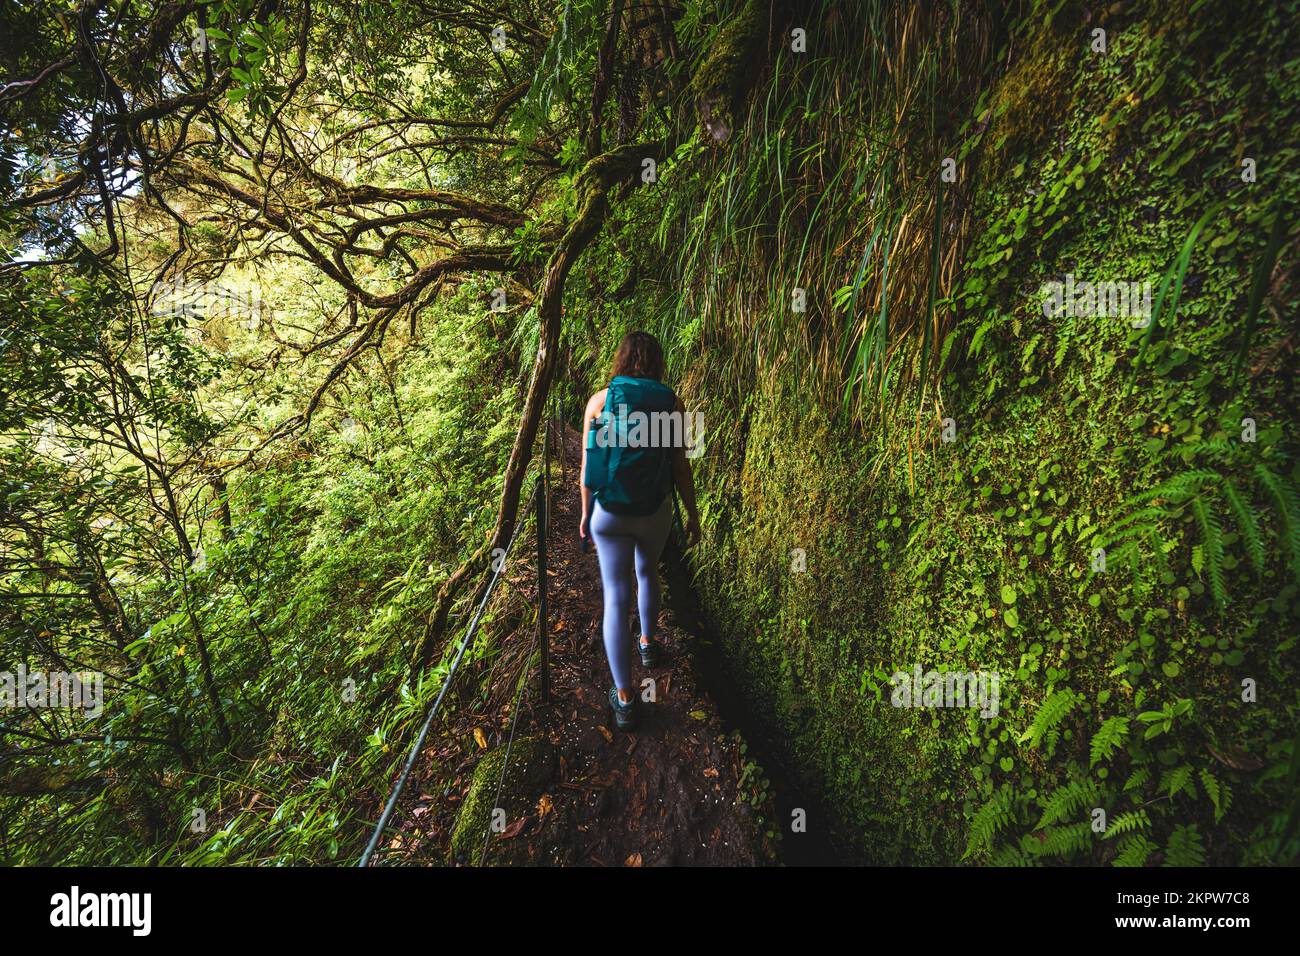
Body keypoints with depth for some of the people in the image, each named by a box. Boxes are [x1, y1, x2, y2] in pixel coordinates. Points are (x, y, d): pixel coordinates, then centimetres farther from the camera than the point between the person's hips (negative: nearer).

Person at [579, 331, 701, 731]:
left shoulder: (599, 400, -8)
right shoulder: (672, 403, -8)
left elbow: (588, 465, -5)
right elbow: (680, 466, -5)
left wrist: (585, 514, 8)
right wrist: (693, 514, 7)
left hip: (610, 512, -1)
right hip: (655, 511, 1)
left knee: (616, 599, 4)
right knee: (647, 571, 32)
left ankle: (625, 699, 6)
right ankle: (648, 643, 50)